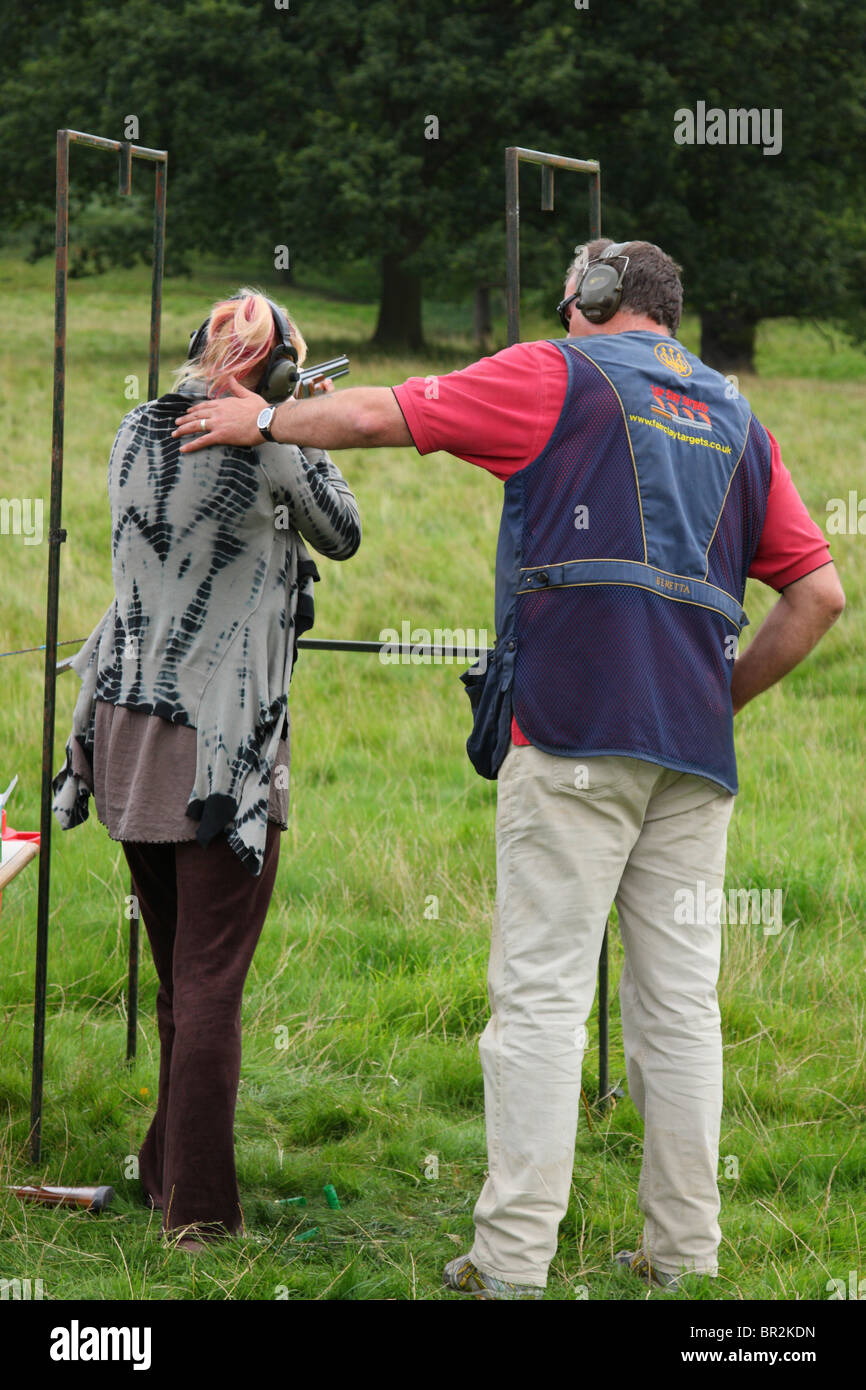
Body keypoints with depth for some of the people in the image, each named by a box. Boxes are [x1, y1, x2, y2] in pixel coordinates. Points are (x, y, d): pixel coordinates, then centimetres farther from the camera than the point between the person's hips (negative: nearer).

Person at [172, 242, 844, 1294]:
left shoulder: (561, 377, 6)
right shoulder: (737, 421, 21)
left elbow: (381, 417, 5)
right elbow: (818, 592, 16)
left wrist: (261, 418, 21)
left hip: (573, 731, -5)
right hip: (694, 750, 5)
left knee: (541, 991, -6)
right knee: (678, 1000, 8)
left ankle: (512, 1257, -10)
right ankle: (681, 1253, 7)